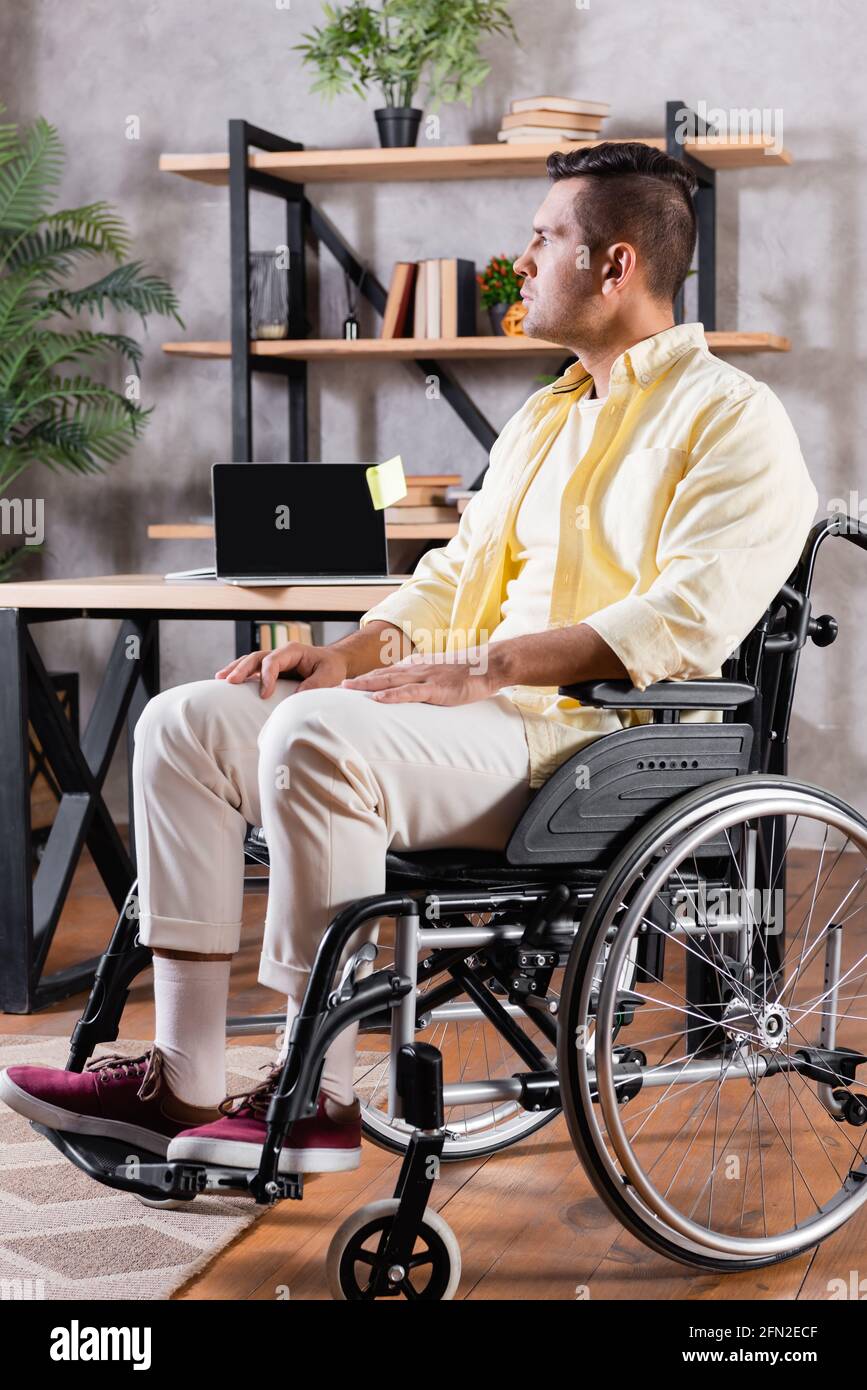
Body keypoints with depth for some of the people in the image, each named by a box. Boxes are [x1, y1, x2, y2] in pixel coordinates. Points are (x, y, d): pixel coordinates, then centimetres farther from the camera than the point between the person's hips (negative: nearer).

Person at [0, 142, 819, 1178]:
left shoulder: (730, 421, -4)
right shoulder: (543, 417, 24)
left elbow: (689, 619, -18)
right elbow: (456, 572, 24)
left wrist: (484, 668, -23)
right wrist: (354, 651, 3)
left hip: (600, 743, -9)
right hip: (489, 721, 9)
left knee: (317, 734, -32)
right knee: (186, 723, -5)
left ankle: (320, 1099, -21)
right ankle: (183, 1083, -8)